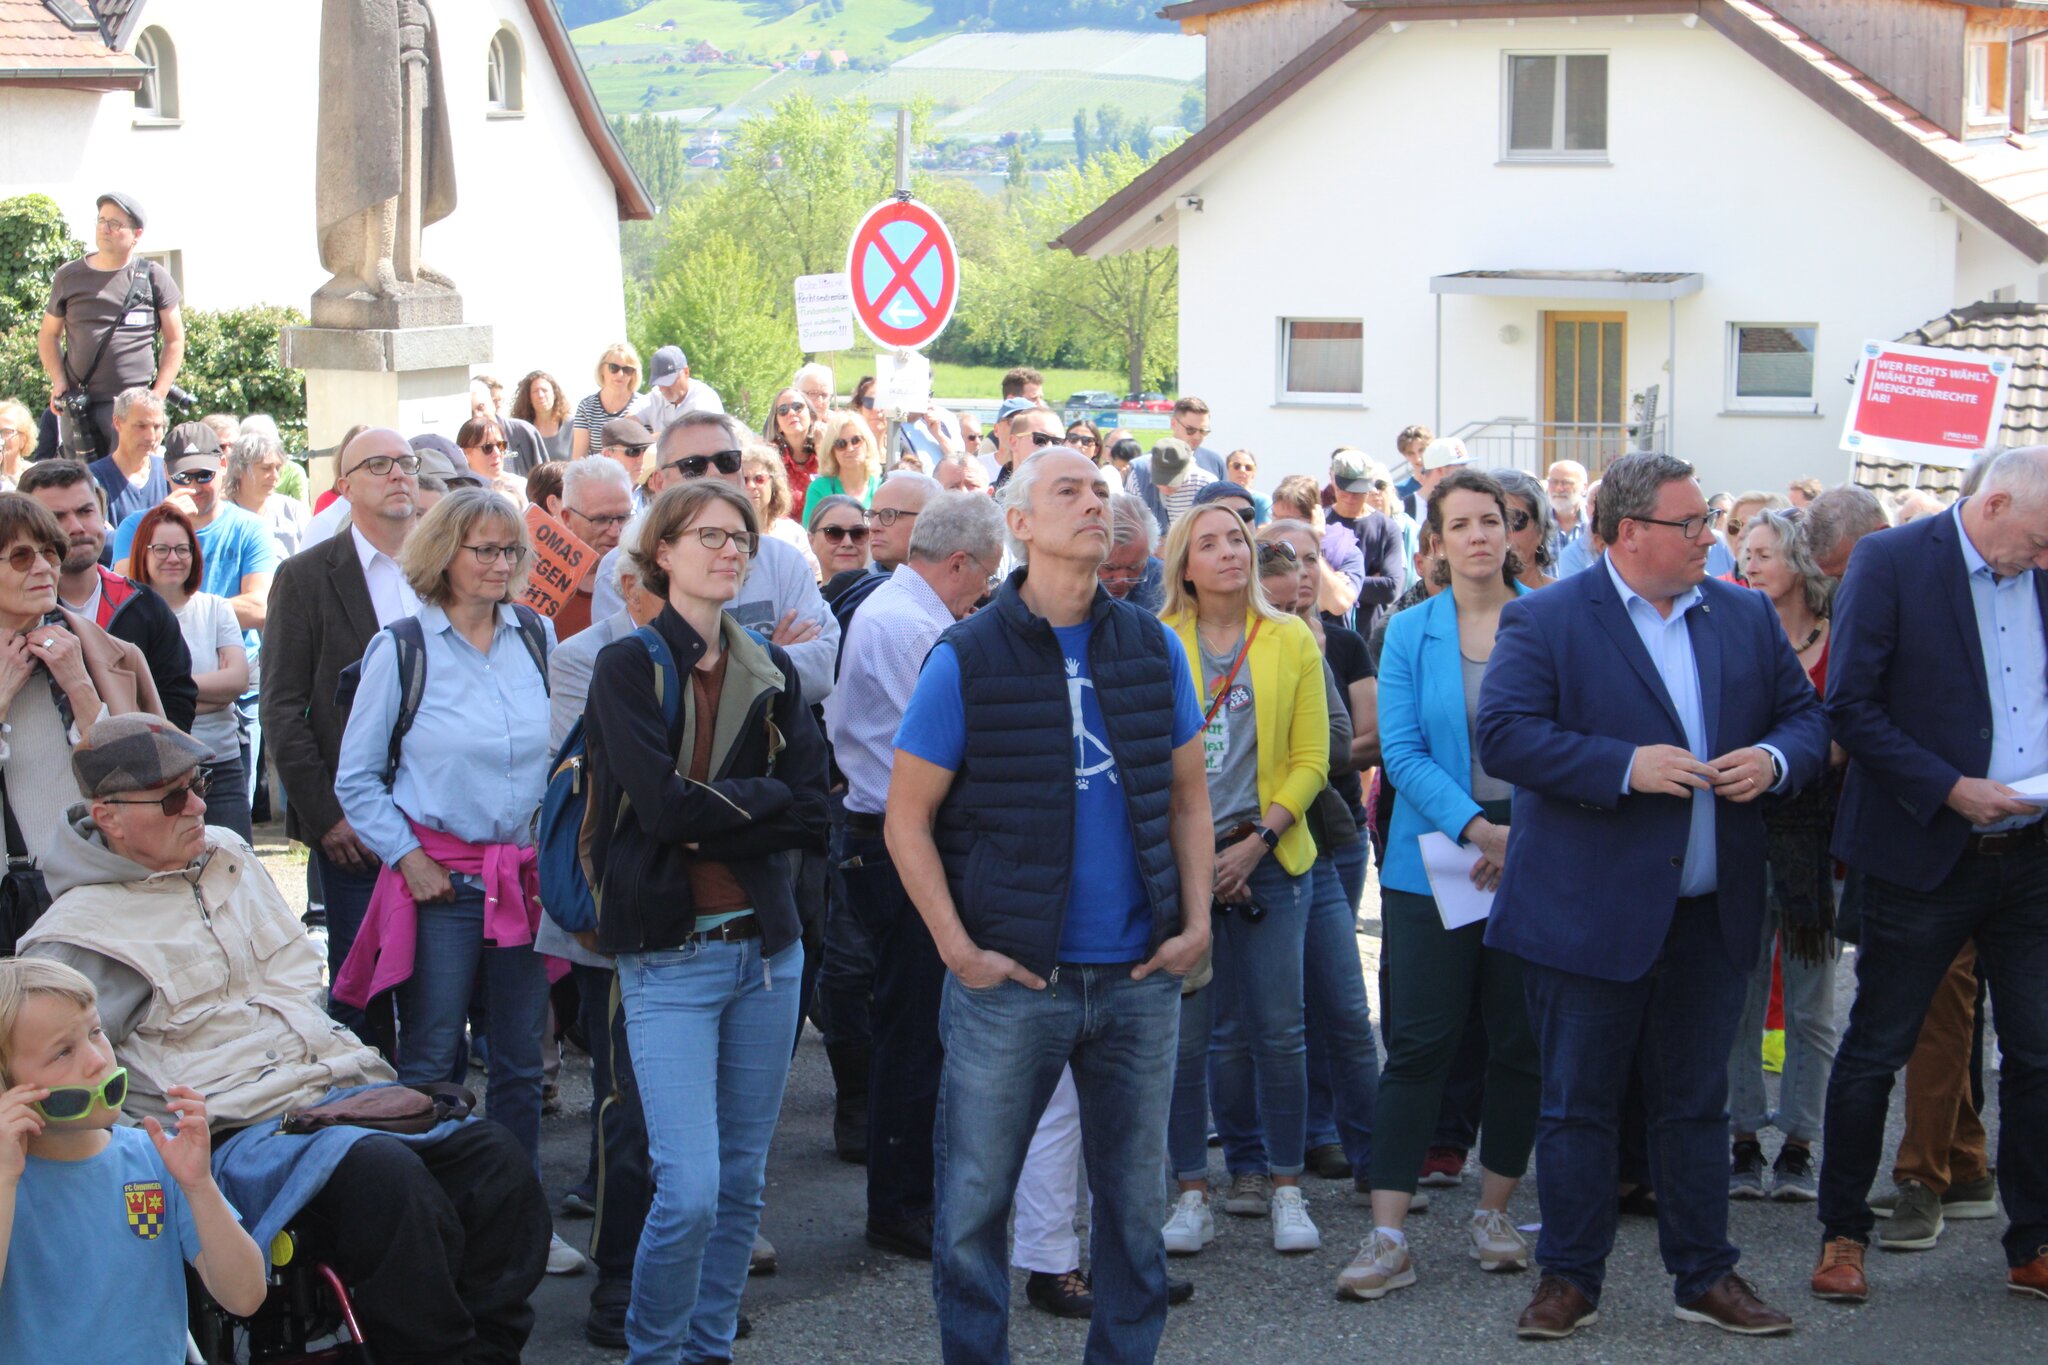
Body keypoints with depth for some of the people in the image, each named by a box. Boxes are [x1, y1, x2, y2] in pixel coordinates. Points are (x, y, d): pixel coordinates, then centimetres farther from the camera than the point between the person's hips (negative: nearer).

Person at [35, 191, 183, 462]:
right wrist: (59, 382, 2)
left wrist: (158, 395, -3)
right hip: (80, 405, 2)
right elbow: (48, 335, 18)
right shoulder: (69, 276, 9)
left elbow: (175, 341, 8)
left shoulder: (153, 277, 4)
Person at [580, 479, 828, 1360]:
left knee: (742, 1180, 10)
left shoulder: (772, 675, 10)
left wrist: (707, 818, -10)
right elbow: (662, 802, -16)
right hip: (669, 951, -5)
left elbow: (811, 816, 0)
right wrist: (762, 795, -5)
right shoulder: (628, 667, -3)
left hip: (766, 944, 5)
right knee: (690, 1191, -11)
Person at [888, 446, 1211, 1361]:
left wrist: (1197, 923, 4)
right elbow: (907, 818, -3)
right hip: (1012, 979, -3)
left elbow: (1188, 796, 13)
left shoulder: (1153, 648, 5)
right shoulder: (966, 659, -6)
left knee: (1133, 1198, 12)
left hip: (1140, 978, 3)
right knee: (975, 1201, 4)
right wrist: (959, 948, -10)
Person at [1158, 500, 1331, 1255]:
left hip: (1271, 855, 1)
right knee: (1185, 1030, 0)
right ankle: (1193, 1186, 11)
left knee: (1278, 1028, 0)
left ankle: (1285, 1187, 10)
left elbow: (1311, 760, 4)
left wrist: (1258, 841, -7)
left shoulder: (1291, 641, 5)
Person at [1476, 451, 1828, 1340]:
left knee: (1696, 1102, 13)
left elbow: (1805, 716, 13)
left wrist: (1777, 759, -10)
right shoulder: (1546, 621, -6)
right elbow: (1505, 734, -16)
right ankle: (1569, 1279, 16)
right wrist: (1625, 766, -23)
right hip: (1590, 911, -4)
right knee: (1578, 1102, 5)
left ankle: (1706, 1277, 23)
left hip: (1713, 915, 4)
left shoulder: (1747, 617, 9)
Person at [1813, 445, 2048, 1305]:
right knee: (1874, 1051, 4)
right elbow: (1849, 708, -11)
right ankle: (1842, 1235, 18)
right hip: (1926, 851, -5)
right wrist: (1951, 789, -17)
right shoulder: (1890, 563, -8)